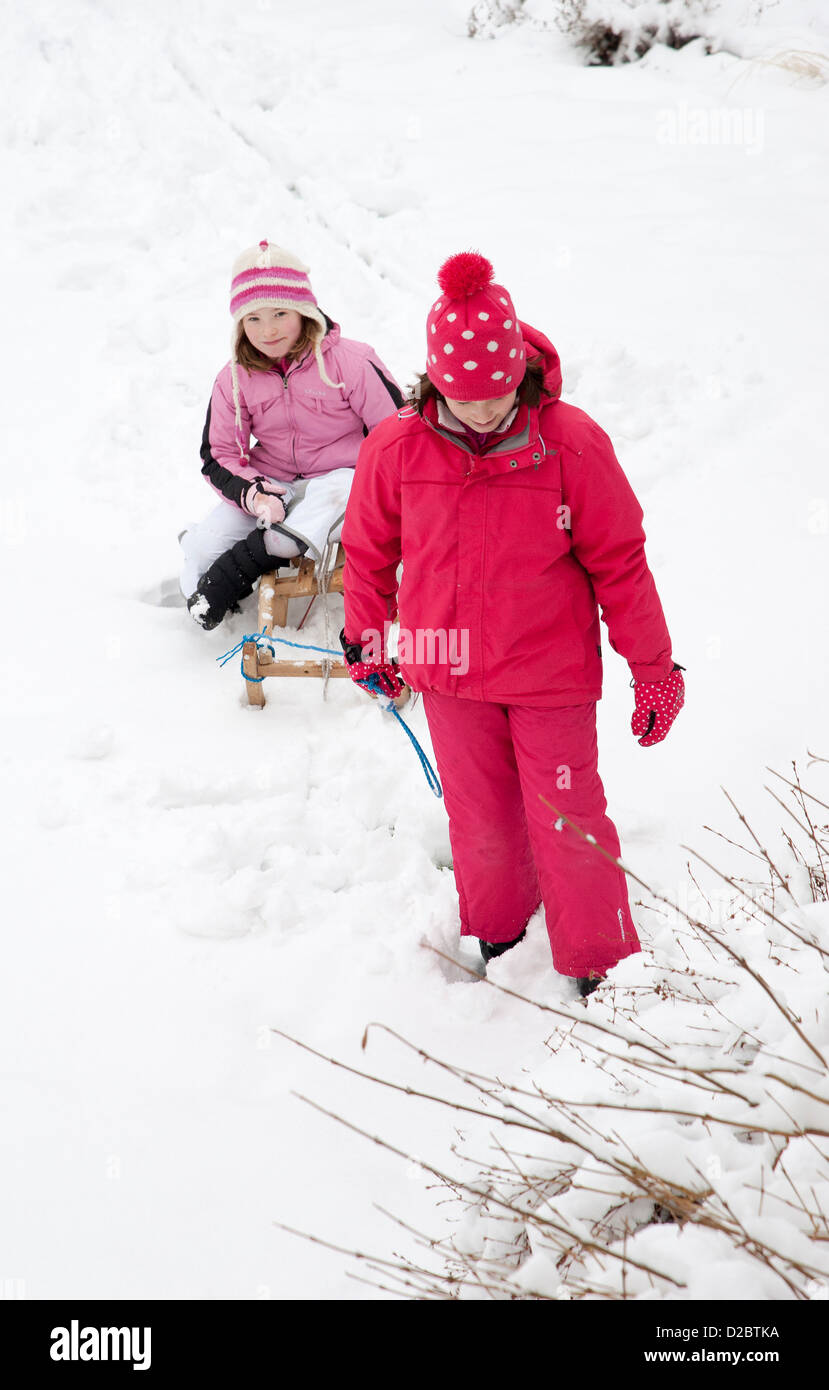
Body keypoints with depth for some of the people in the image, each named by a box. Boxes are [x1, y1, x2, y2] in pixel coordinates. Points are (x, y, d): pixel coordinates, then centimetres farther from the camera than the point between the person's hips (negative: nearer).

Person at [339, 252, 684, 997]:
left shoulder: (572, 445, -17)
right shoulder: (396, 449, -12)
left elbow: (619, 562, -7)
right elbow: (367, 551, 6)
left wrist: (653, 669, -1)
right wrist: (365, 643, 16)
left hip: (552, 675, -2)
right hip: (450, 675, 2)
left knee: (569, 822, 4)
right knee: (481, 821, 16)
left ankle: (599, 963, 23)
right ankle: (496, 933, 42)